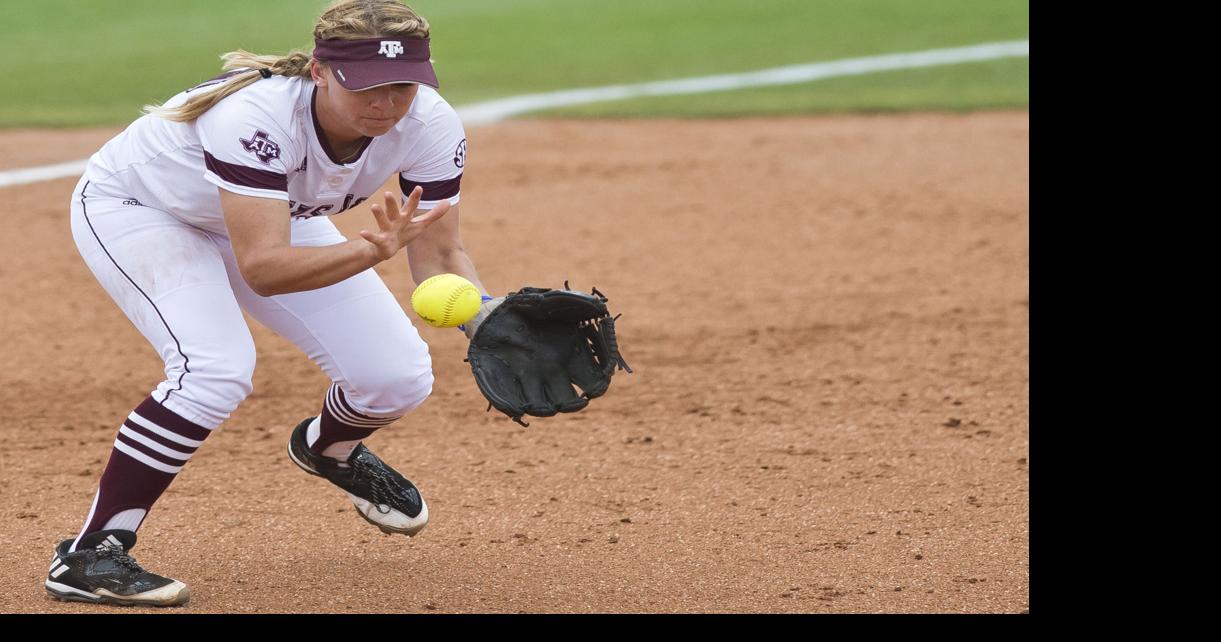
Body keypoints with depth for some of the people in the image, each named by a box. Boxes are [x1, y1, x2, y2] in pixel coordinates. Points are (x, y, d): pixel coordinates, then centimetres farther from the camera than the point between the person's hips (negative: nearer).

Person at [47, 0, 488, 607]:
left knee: (398, 376, -5)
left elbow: (439, 255, -17)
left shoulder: (428, 124, -25)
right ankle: (89, 557, -21)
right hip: (134, 208, -6)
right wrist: (375, 249, -59)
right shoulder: (258, 116, -42)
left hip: (267, 212, 6)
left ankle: (327, 447, 32)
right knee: (215, 368, -31)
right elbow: (262, 268, -46)